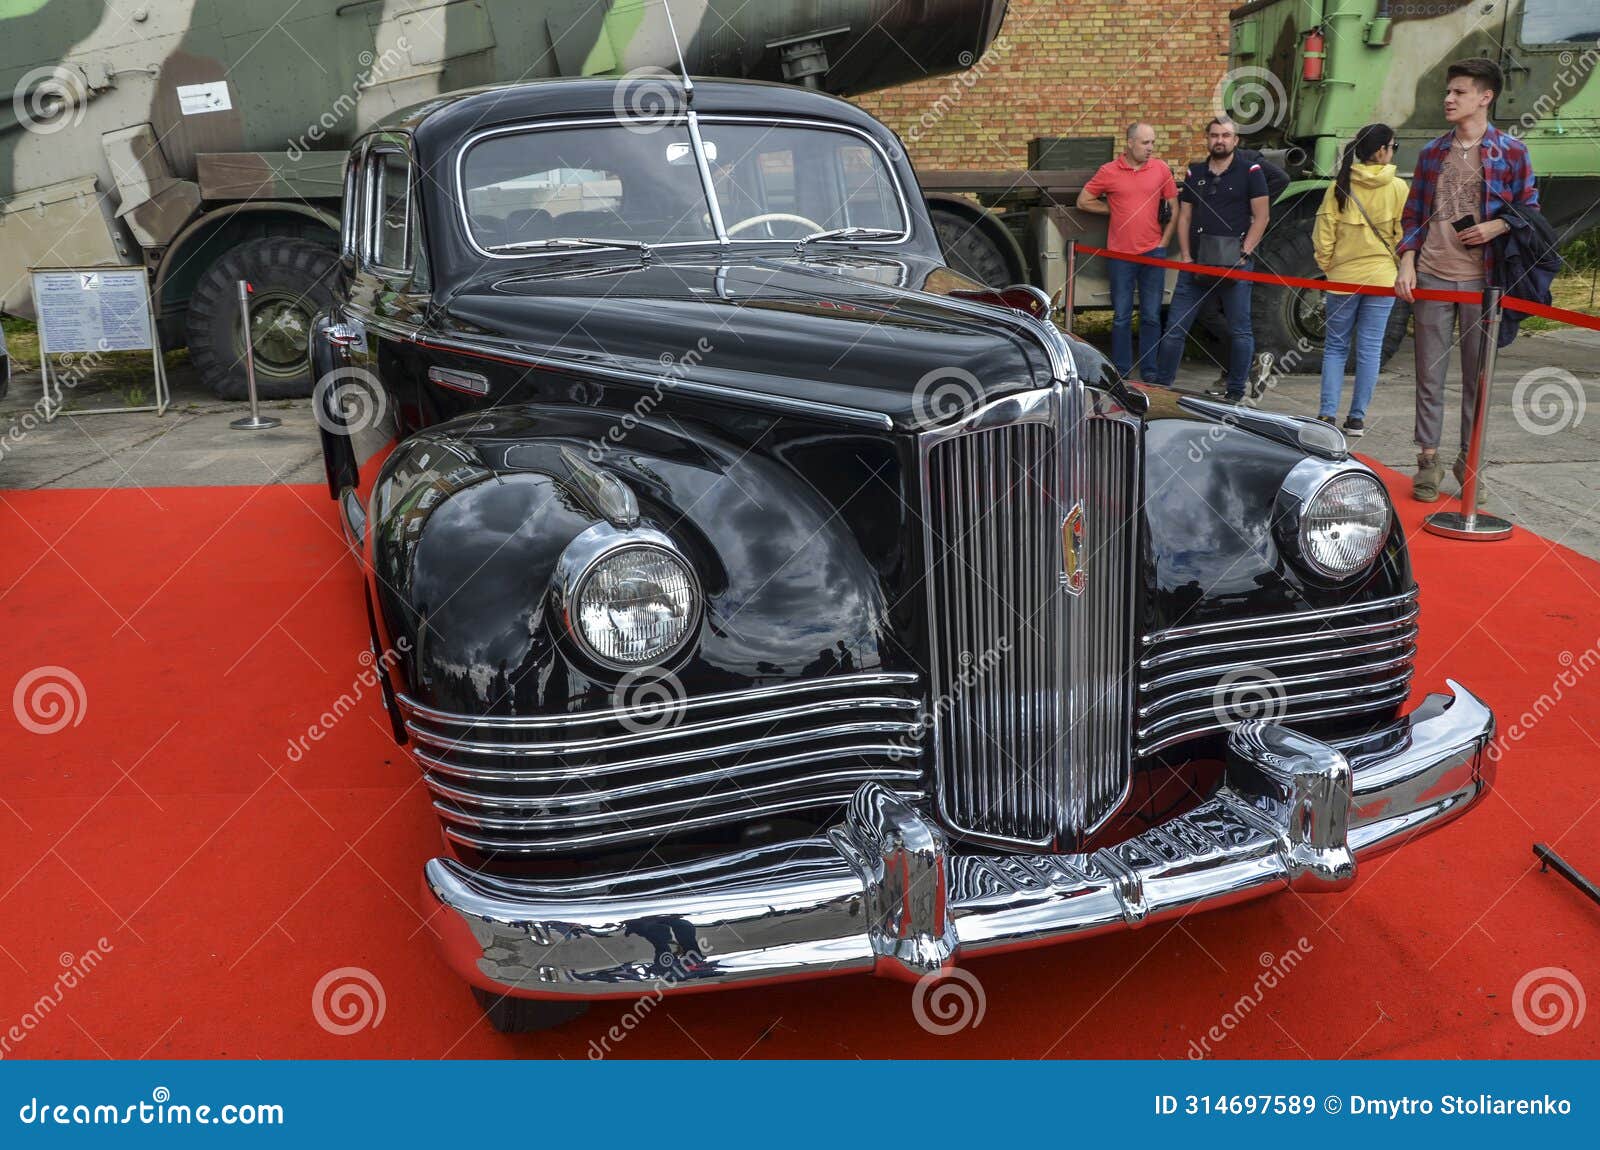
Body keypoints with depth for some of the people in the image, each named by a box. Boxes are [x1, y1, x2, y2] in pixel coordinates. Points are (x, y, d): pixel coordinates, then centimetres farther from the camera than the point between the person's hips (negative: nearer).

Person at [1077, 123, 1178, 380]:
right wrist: (1115, 209, 1)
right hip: (1120, 254, -1)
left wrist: (1163, 242, 3)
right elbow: (1083, 201, 6)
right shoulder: (1109, 171, 0)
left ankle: (1149, 372, 14)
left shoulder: (1161, 169, 3)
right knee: (1121, 317, 4)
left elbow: (1173, 208, 9)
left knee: (1151, 316, 6)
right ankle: (1121, 373, 13)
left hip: (1153, 252, 1)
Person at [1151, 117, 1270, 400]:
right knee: (1174, 328, 2)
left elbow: (1261, 217, -2)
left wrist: (1244, 254, -12)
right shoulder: (1195, 173, 13)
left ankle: (1236, 393, 12)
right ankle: (1161, 386, 11)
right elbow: (1184, 217, 13)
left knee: (1240, 331, 2)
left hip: (1235, 263, -3)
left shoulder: (1250, 172, 1)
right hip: (1196, 262, 3)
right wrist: (1185, 256, 1)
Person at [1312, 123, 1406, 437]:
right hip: (1382, 277, -1)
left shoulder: (1339, 186, -3)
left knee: (1335, 346, 10)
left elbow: (1323, 234, -3)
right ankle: (1357, 418, 6)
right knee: (1370, 349, 4)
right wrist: (1401, 269, 13)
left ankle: (1327, 414, 1)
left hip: (1343, 277, 1)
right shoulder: (1398, 188, -4)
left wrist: (1328, 267, 9)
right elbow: (1405, 234, -1)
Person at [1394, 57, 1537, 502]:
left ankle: (1469, 459, 16)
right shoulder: (1432, 152, 10)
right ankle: (1428, 460, 11)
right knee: (1430, 376, 3)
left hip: (1482, 280, -2)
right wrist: (1407, 264, -1)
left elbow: (1529, 211, 5)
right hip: (1432, 279, 2)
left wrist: (1496, 227, -14)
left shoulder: (1510, 151, 2)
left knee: (1478, 377, 5)